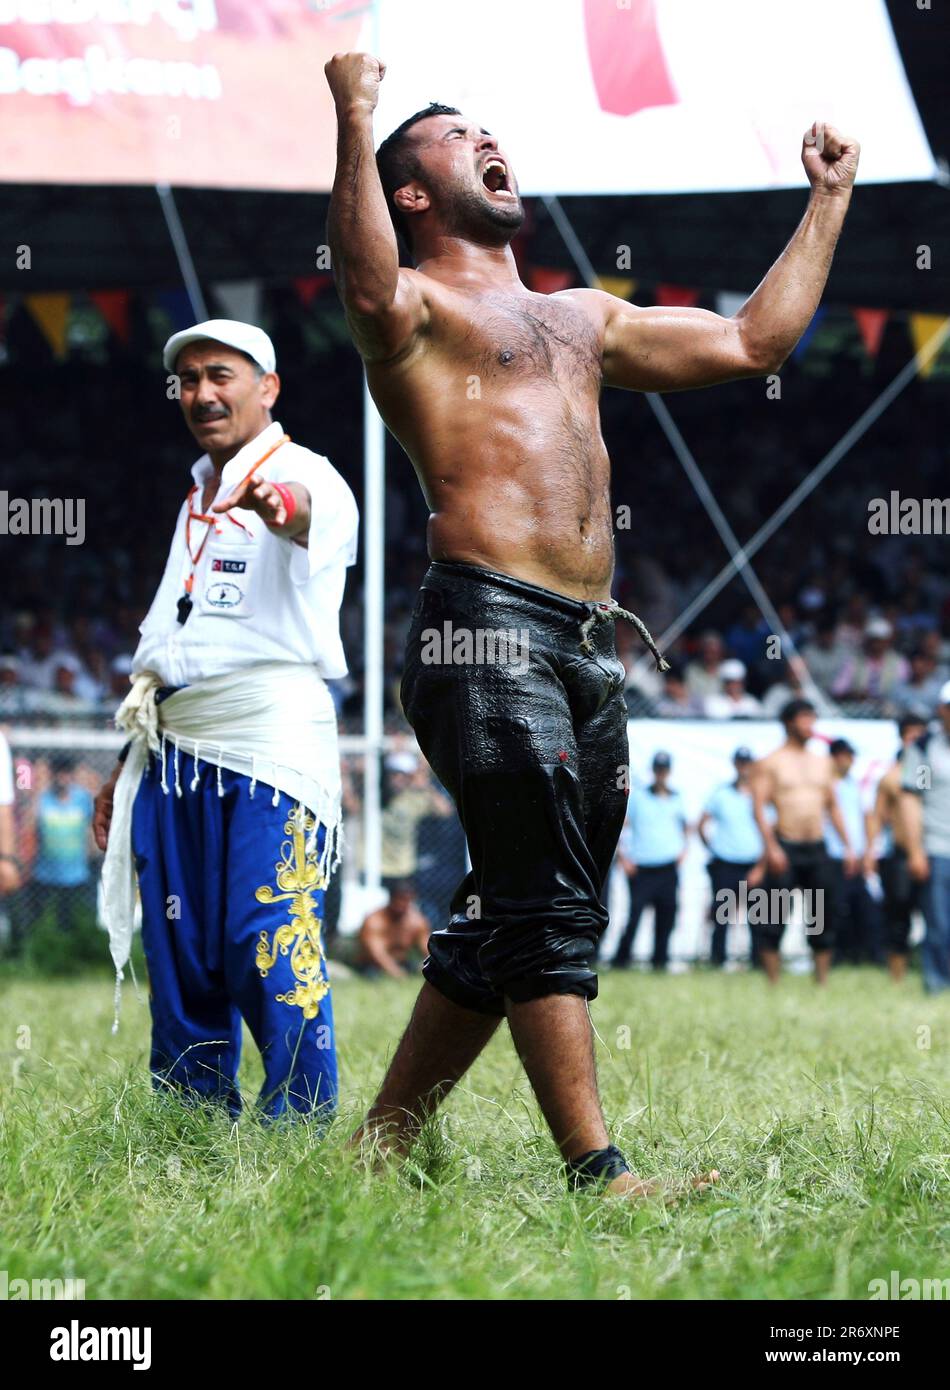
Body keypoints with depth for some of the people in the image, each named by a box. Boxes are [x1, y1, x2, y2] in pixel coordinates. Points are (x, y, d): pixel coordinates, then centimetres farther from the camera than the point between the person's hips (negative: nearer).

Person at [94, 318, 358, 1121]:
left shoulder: (305, 477, -4)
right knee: (178, 963, 7)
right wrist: (127, 767, 24)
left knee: (273, 959, -13)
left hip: (268, 750, -8)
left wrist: (278, 506, -56)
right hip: (173, 758, 8)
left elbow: (305, 513, -31)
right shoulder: (198, 496, 21)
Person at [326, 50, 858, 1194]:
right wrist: (355, 123, -28)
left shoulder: (583, 319, 28)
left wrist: (829, 202, 33)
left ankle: (380, 1144, 17)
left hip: (586, 646, 8)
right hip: (486, 625, -8)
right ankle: (597, 1174, -16)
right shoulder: (417, 308, 4)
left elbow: (754, 341, 31)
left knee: (509, 921, 9)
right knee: (546, 907, -13)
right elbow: (368, 289, -23)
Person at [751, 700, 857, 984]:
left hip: (817, 849, 5)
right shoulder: (769, 763, -1)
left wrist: (848, 846, 12)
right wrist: (771, 847, -19)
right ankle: (774, 983, -1)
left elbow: (833, 806, 19)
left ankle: (822, 981, 11)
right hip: (785, 849, -5)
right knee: (774, 922, -5)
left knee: (824, 918, 5)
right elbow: (759, 808, -8)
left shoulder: (822, 762, 15)